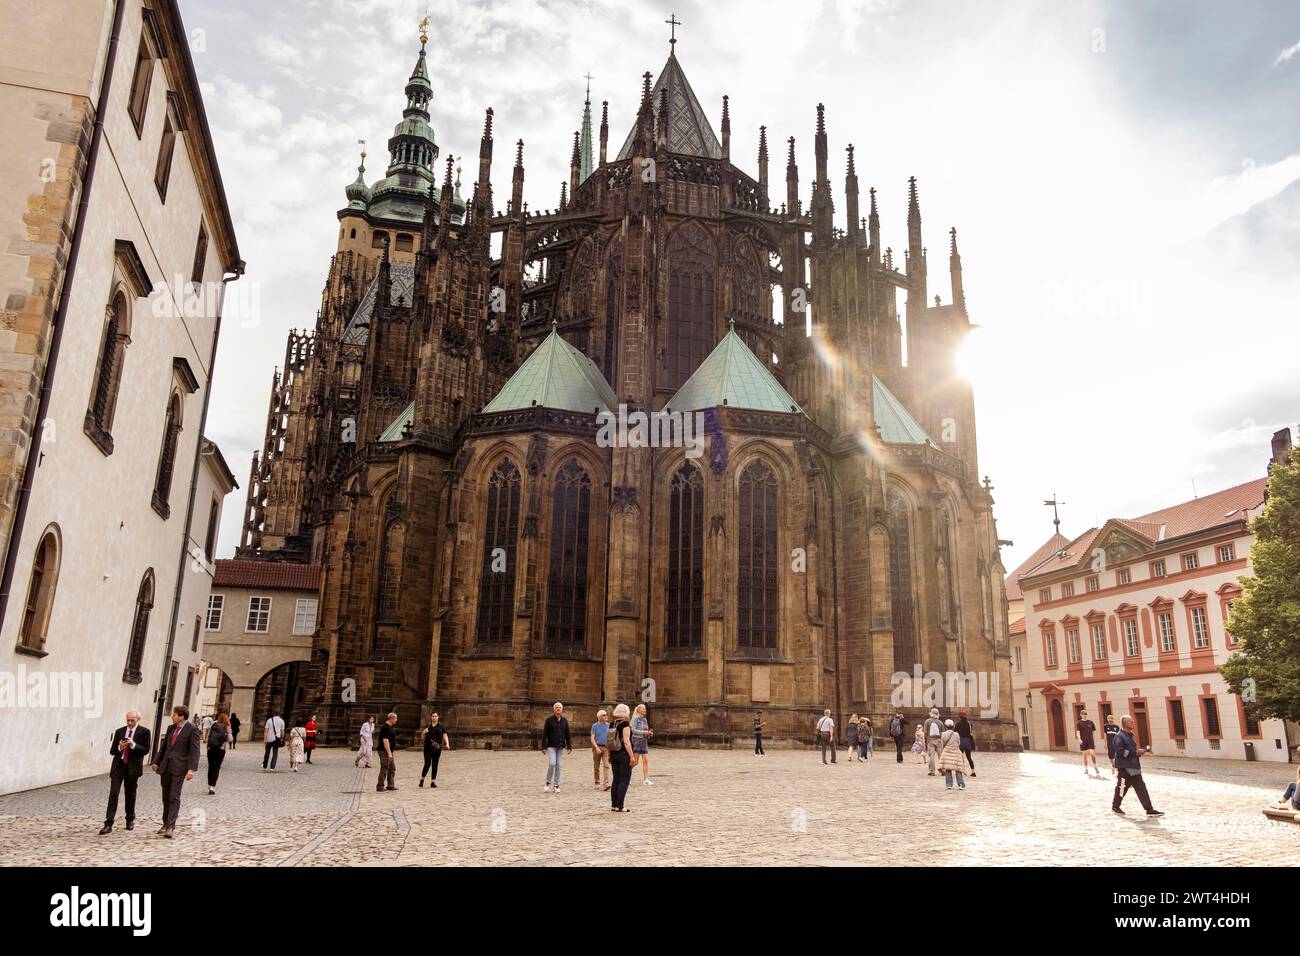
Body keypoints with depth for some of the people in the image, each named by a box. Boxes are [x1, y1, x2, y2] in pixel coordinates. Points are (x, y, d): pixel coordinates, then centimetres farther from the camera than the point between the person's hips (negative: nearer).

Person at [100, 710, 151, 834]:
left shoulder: (144, 732, -1)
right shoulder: (119, 731, 8)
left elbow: (145, 750, -7)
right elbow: (112, 750, 7)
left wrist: (133, 745, -22)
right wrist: (120, 747, -14)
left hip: (133, 767, -1)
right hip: (118, 766, 2)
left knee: (130, 795, 10)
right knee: (113, 793, -7)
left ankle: (130, 820, 27)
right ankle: (108, 824, -6)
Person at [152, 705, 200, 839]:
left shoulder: (192, 729, -9)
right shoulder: (171, 728, 12)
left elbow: (194, 751, -13)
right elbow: (163, 747, 21)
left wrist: (191, 769, -20)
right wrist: (156, 762, 16)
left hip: (179, 768, -7)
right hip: (166, 766, 7)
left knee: (174, 797, -10)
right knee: (166, 797, 12)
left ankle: (171, 827, -10)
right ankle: (166, 824, 22)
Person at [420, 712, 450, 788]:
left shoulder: (441, 726, 5)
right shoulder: (428, 726, 6)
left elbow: (445, 735, 1)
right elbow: (422, 737, 12)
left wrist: (447, 743, -15)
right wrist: (423, 732, -10)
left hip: (437, 748, 1)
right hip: (428, 748, -1)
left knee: (435, 765, 5)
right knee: (427, 764, -7)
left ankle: (433, 782, 13)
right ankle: (422, 779, 16)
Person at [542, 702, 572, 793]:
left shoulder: (564, 721, 9)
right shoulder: (549, 720, -1)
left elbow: (567, 735, 12)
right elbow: (544, 734, -2)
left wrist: (569, 747, 6)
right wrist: (544, 747, -8)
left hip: (561, 747, 3)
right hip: (551, 746, -3)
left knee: (559, 765, 2)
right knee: (552, 764, -14)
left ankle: (557, 785, 11)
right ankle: (548, 783, 5)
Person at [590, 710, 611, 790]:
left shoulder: (608, 725, 6)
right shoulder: (595, 726, -2)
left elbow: (610, 737, 13)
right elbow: (592, 738, -7)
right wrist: (597, 747, -19)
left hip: (606, 747, 1)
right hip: (597, 747, -1)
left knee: (606, 765, -12)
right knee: (596, 766, 8)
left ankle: (606, 783, -17)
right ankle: (597, 783, 20)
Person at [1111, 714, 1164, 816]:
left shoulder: (1130, 735, 15)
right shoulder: (1120, 736, -14)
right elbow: (1120, 752, -21)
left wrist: (1139, 751, 5)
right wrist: (1135, 752, -19)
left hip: (1134, 768, 8)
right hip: (1124, 768, -8)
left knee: (1141, 788, 5)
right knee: (1122, 787, 2)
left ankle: (1149, 810, 6)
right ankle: (1115, 806, 19)